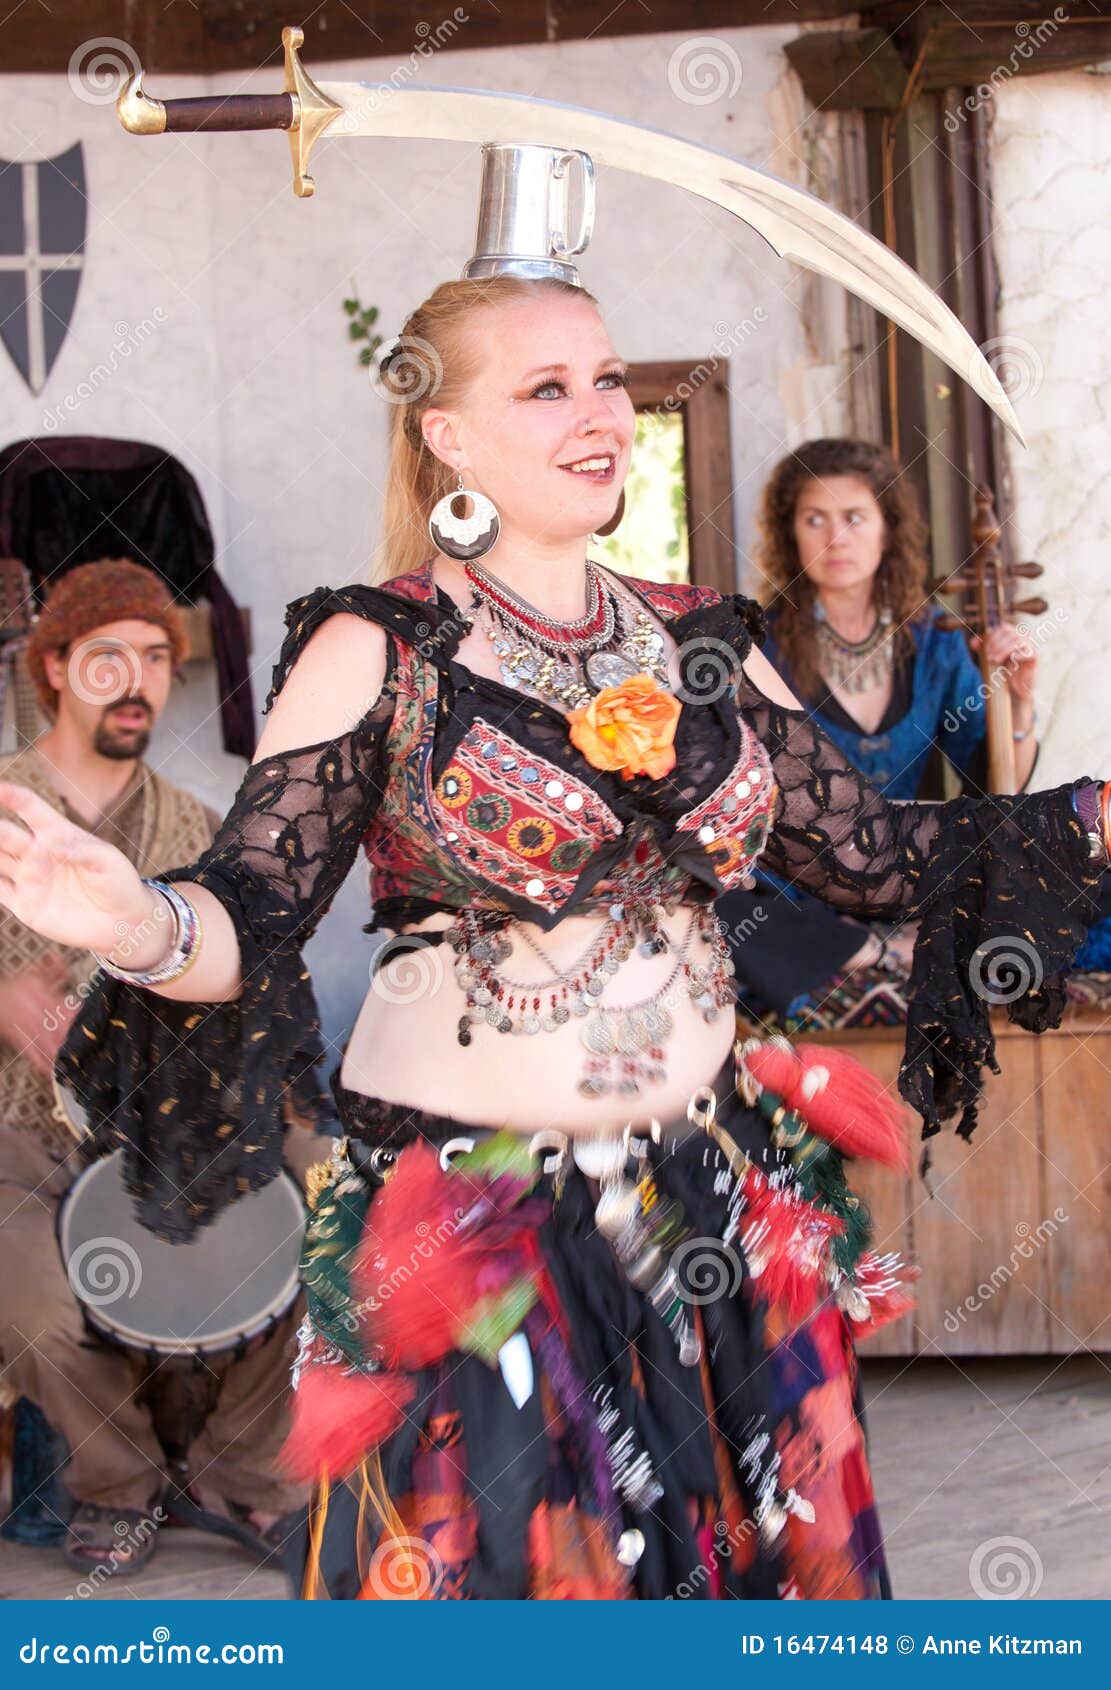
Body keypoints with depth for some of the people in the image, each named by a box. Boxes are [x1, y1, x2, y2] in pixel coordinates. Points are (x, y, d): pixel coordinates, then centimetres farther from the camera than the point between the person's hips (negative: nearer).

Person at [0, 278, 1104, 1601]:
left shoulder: (701, 644, 7)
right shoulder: (375, 651, -8)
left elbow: (869, 850, 6)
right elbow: (252, 910, -15)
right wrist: (144, 923, -37)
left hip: (709, 1201, 5)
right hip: (467, 1225, -4)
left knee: (743, 1556, 13)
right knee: (508, 1558, 6)